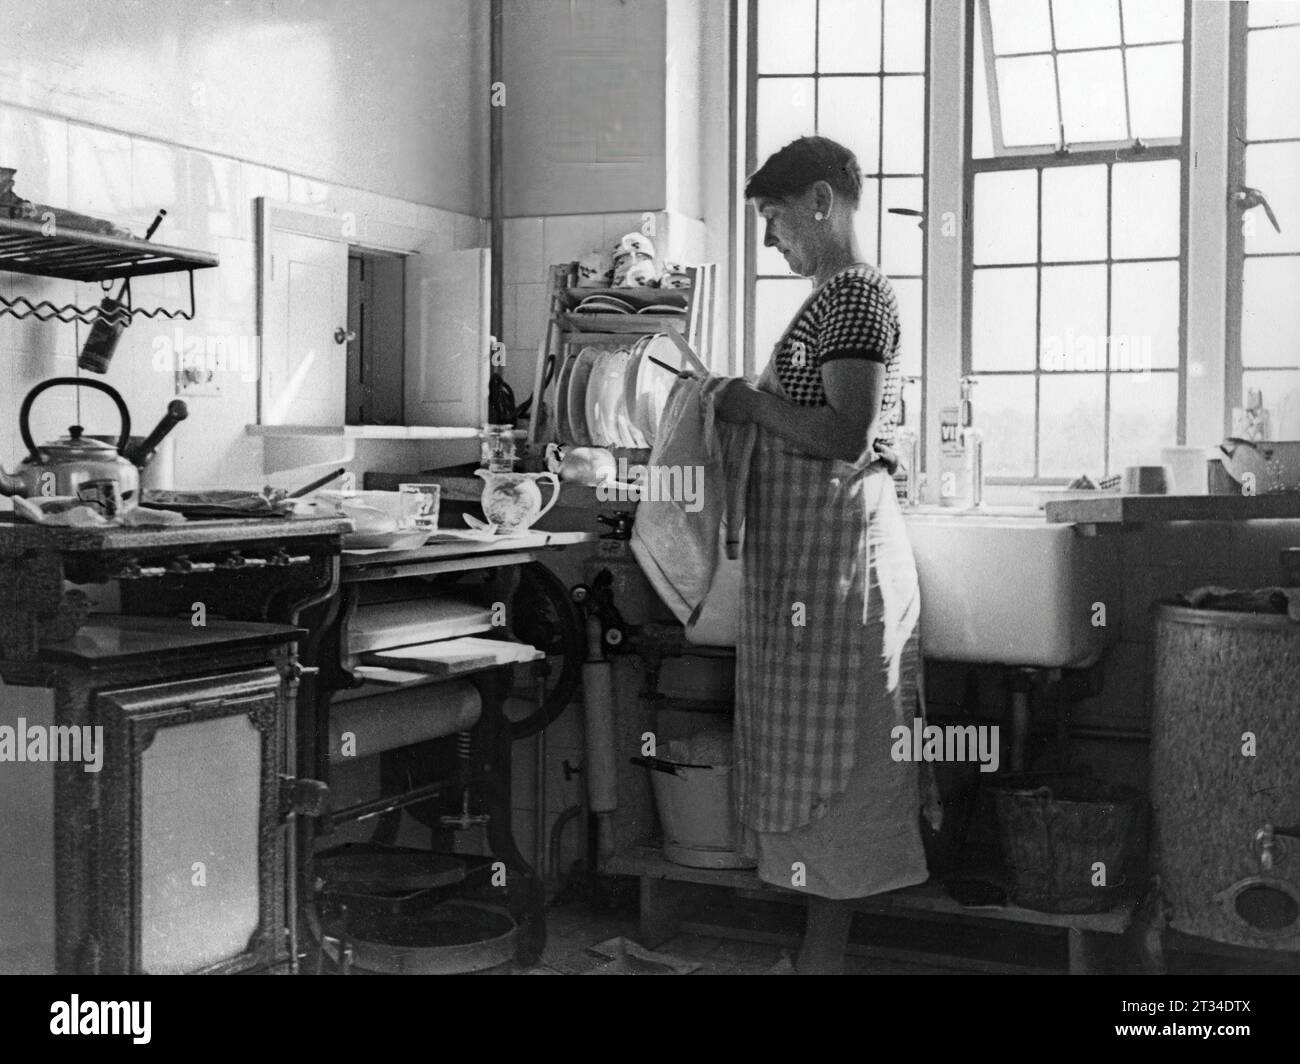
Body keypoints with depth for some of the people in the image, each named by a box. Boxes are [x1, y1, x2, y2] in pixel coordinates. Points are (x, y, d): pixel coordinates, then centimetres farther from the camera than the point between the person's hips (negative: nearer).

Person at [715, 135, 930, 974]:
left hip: (836, 545, -10)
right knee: (814, 749, 14)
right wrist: (755, 410, 11)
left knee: (827, 755, -3)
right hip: (808, 546, 10)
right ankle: (823, 942, 23)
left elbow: (847, 435, -24)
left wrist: (754, 404, -13)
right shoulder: (840, 295, 18)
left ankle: (826, 951, 7)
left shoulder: (855, 293, -13)